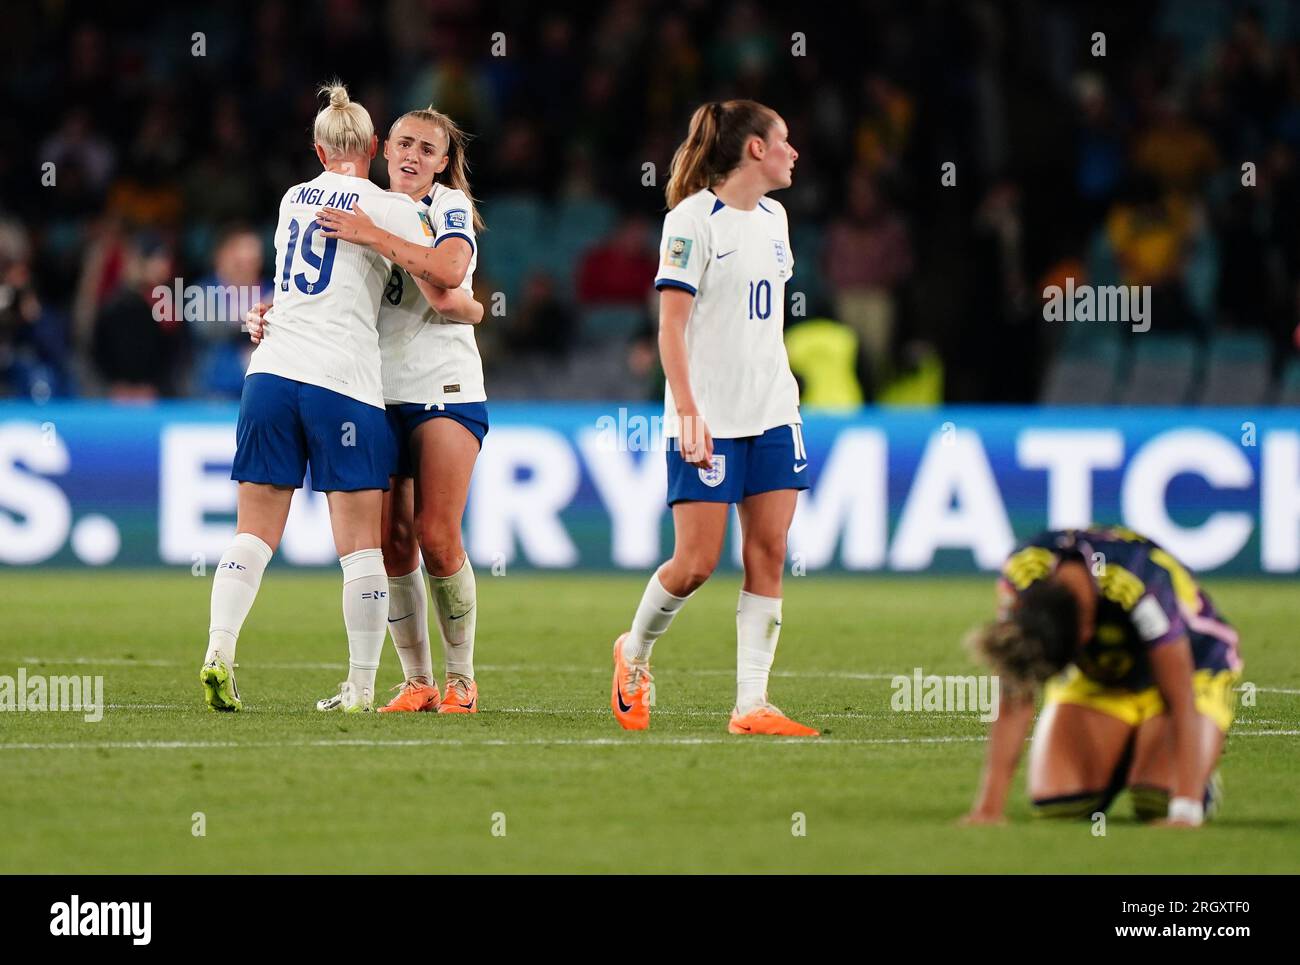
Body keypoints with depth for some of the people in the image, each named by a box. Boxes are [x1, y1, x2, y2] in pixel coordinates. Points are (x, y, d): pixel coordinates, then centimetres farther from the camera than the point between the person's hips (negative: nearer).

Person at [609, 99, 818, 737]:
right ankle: (634, 653, 20)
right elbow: (671, 323, -13)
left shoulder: (773, 218, 13)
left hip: (772, 414, 7)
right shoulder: (693, 219, -9)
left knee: (768, 554, -2)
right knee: (696, 562, -8)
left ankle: (751, 705, -2)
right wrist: (687, 409, -20)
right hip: (709, 419, -7)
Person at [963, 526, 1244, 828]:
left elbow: (1181, 705, -38)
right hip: (1095, 677, 4)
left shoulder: (1142, 588, -42)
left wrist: (1185, 814, -44)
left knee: (1160, 801, -25)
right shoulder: (1022, 575, -30)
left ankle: (1199, 783, 10)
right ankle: (1123, 761, 18)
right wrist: (989, 807, -28)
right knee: (1057, 802, -15)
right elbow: (1015, 700, -24)